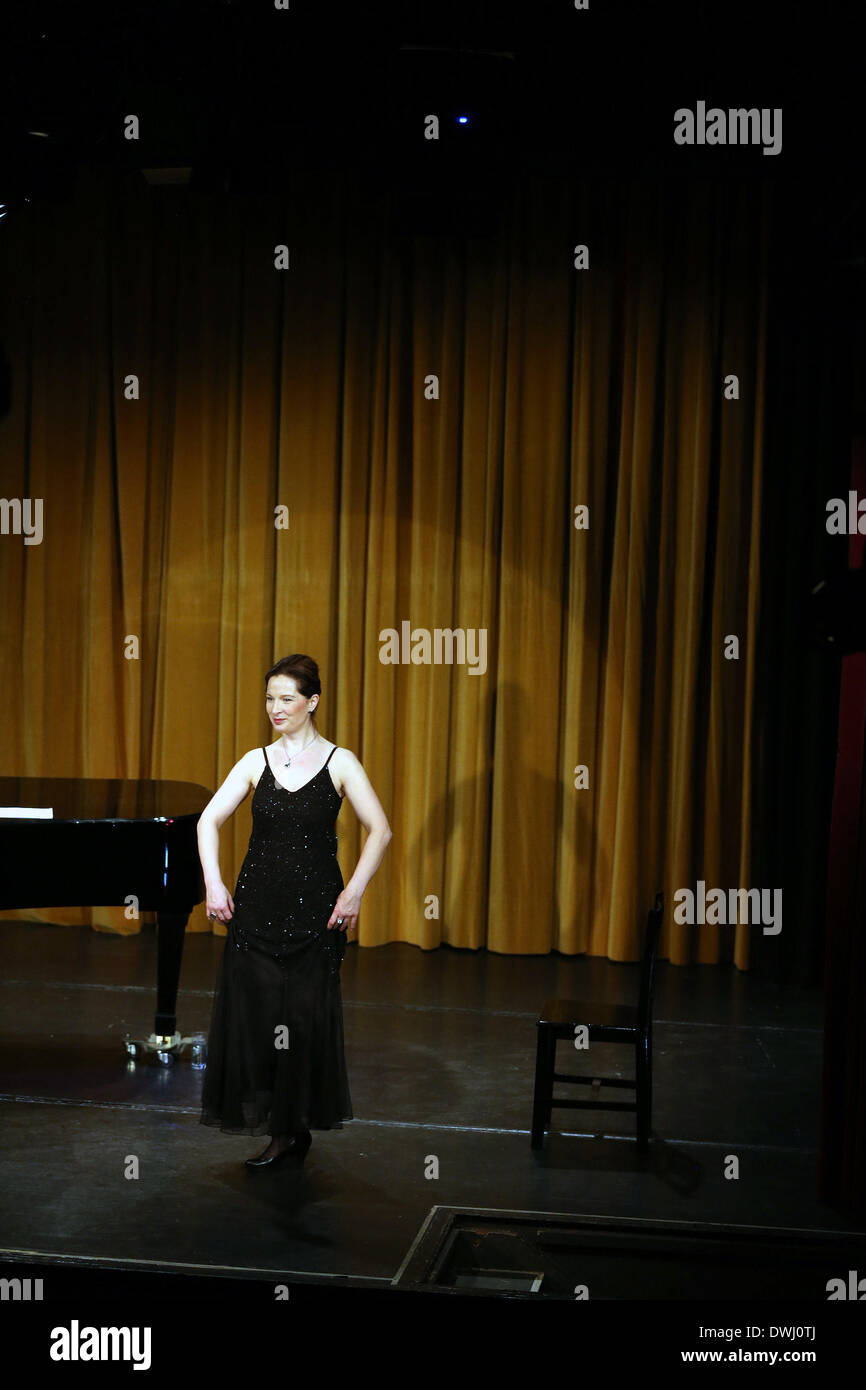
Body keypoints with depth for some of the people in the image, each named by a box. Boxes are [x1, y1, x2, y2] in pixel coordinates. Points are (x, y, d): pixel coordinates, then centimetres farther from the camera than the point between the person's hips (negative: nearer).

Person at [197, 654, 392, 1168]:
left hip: (315, 909, -3)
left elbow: (380, 831, -5)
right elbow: (209, 821, 6)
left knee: (307, 1016, 1)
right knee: (255, 1013, 1)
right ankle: (281, 1130, 13)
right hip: (258, 906, 3)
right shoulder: (256, 761, 5)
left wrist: (354, 892, -12)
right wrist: (214, 883, -5)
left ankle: (298, 1124, 16)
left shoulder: (339, 762, -3)